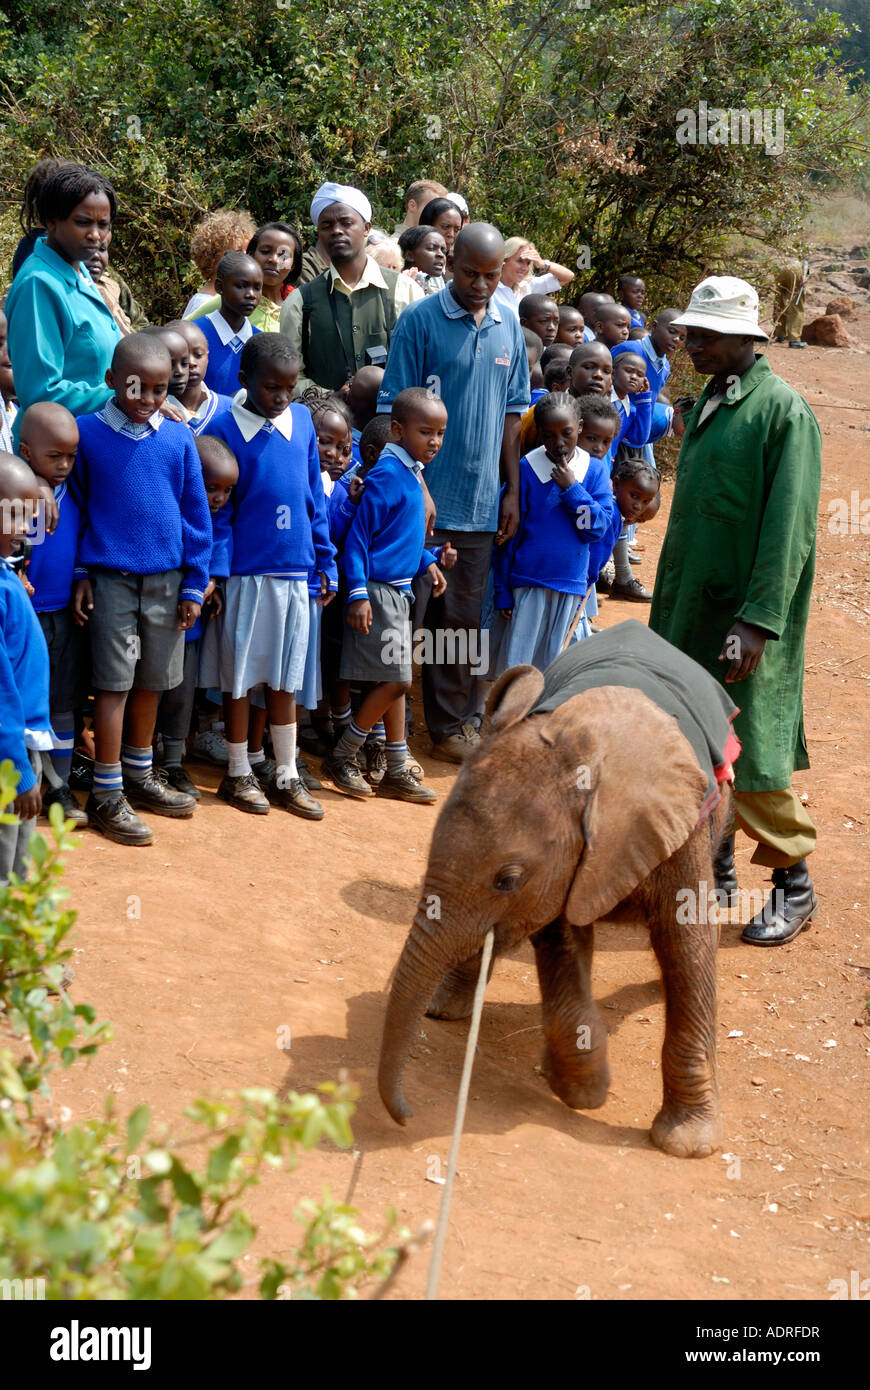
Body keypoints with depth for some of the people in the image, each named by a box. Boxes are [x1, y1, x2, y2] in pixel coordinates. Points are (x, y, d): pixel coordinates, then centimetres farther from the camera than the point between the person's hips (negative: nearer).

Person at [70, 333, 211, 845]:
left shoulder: (179, 438, 2)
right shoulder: (87, 433, -4)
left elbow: (196, 514, 6)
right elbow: (75, 508, 3)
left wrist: (194, 585, 4)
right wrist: (80, 574, 0)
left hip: (167, 579, 3)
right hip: (110, 577, -3)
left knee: (152, 680, 13)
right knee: (114, 682, -2)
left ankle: (139, 776, 29)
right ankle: (107, 795, 5)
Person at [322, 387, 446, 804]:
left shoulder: (410, 472, 11)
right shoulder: (386, 475, -17)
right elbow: (358, 534, -18)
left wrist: (426, 561, 11)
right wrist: (358, 594, -21)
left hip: (399, 590, 9)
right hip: (379, 589, -9)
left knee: (394, 682, 12)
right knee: (395, 680, -9)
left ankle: (397, 772, 19)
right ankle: (341, 757, 6)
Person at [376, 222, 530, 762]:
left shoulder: (508, 327, 10)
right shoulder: (420, 321, -6)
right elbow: (397, 411, -7)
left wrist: (512, 491, 12)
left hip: (481, 501, 5)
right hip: (426, 496, -5)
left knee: (464, 617, 11)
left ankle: (453, 722, 22)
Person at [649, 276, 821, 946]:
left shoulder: (783, 409, -12)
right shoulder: (708, 404, 12)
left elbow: (789, 528, -17)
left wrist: (758, 621, -22)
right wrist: (668, 604, 15)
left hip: (745, 615, -8)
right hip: (692, 605, 8)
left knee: (750, 753, -4)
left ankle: (794, 881, 11)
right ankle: (714, 868, 26)